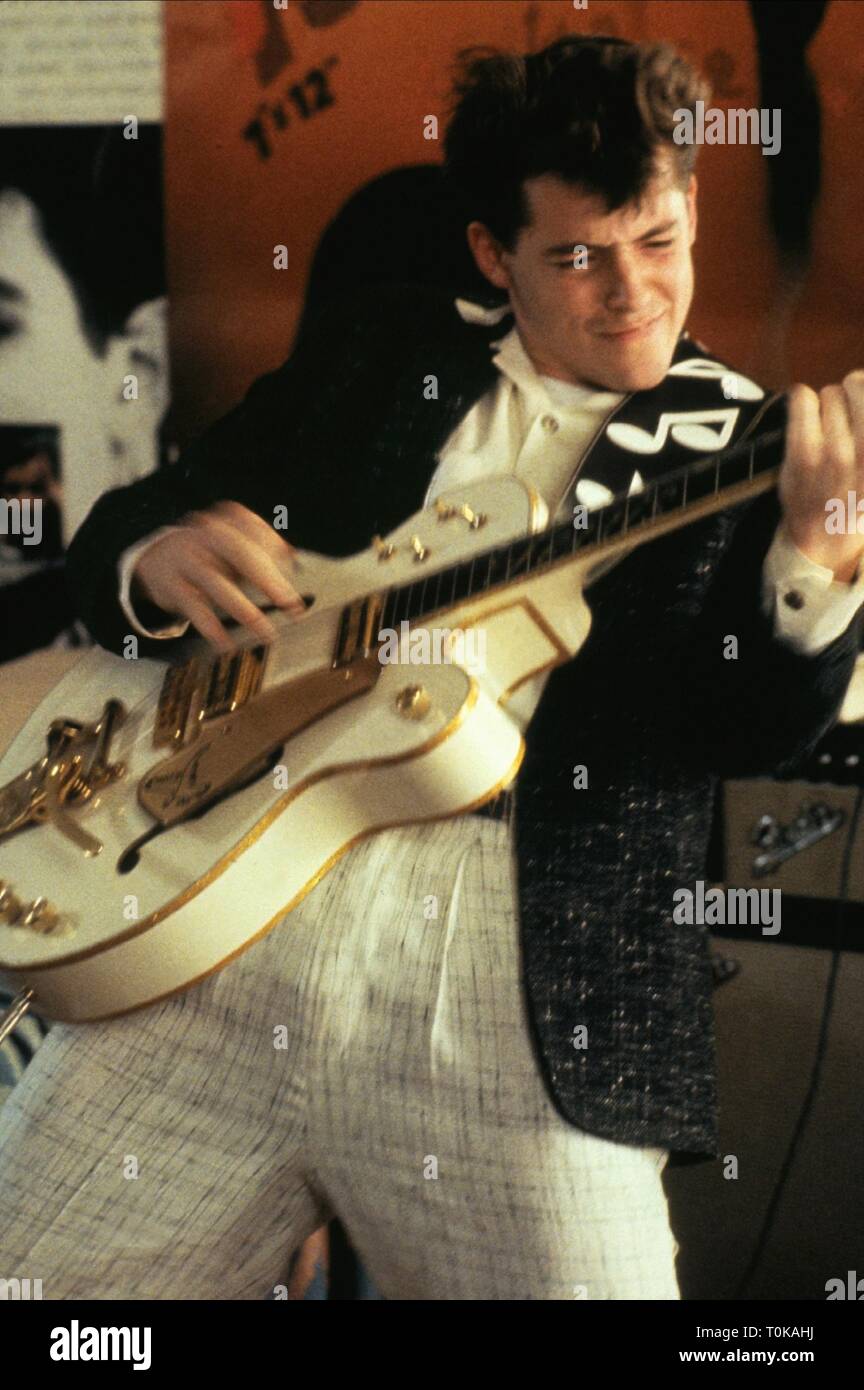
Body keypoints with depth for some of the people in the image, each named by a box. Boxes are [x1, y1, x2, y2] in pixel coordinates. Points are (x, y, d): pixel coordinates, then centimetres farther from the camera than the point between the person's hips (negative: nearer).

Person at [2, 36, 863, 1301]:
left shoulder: (745, 447, 6)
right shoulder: (377, 351, 13)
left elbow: (749, 723, -8)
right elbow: (117, 533, 16)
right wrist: (157, 560, -8)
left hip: (521, 997, -2)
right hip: (221, 931, 3)